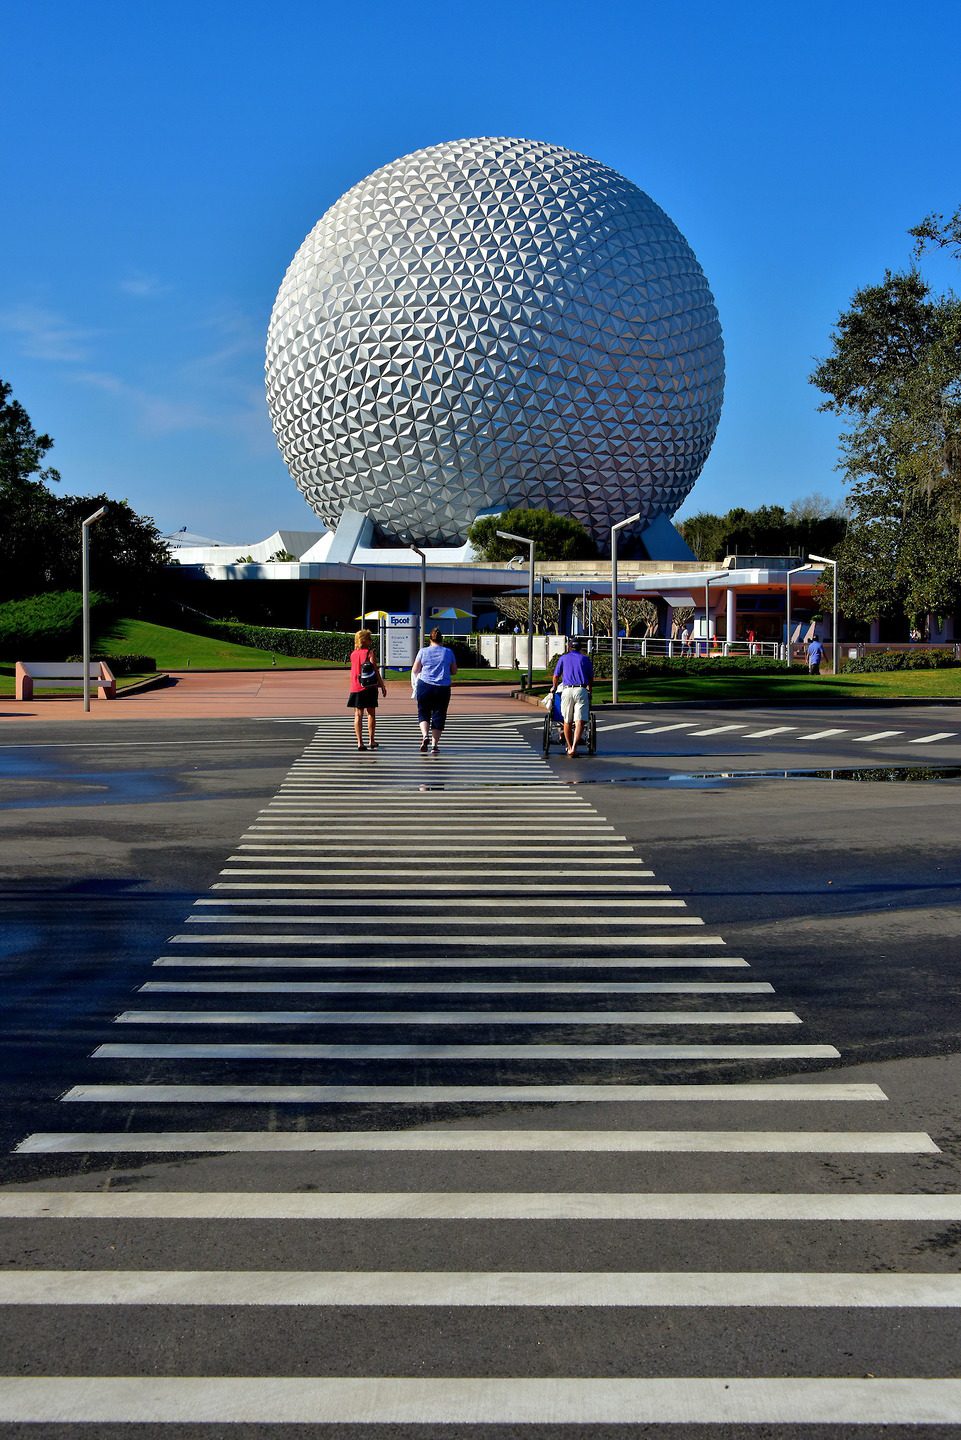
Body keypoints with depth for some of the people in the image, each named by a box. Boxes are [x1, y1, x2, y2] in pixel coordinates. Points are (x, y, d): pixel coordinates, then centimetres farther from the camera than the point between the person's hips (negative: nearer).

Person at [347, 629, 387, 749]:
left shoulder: (353, 654, 8)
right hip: (369, 687, -4)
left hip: (355, 688, 4)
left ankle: (360, 742, -2)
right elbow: (375, 670, -8)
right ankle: (371, 741, 9)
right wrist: (382, 685, -4)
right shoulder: (369, 653, -7)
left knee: (358, 715, 3)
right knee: (371, 713, 7)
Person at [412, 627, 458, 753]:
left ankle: (425, 735, -11)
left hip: (425, 686, 0)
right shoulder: (448, 652, 4)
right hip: (443, 688, 0)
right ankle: (434, 745, 3)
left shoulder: (423, 651, 2)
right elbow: (454, 671, 12)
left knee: (423, 713, 13)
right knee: (438, 716, 6)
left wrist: (417, 677, 27)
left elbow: (414, 670, 6)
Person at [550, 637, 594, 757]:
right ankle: (574, 748, -24)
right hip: (581, 691, -1)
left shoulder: (563, 658, 14)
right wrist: (590, 690, 37)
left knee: (567, 722, 13)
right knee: (580, 721, -9)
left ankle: (569, 747, 21)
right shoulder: (586, 659, 13)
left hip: (567, 690, 1)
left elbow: (556, 676, 23)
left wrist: (554, 688, 43)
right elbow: (591, 679, 18)